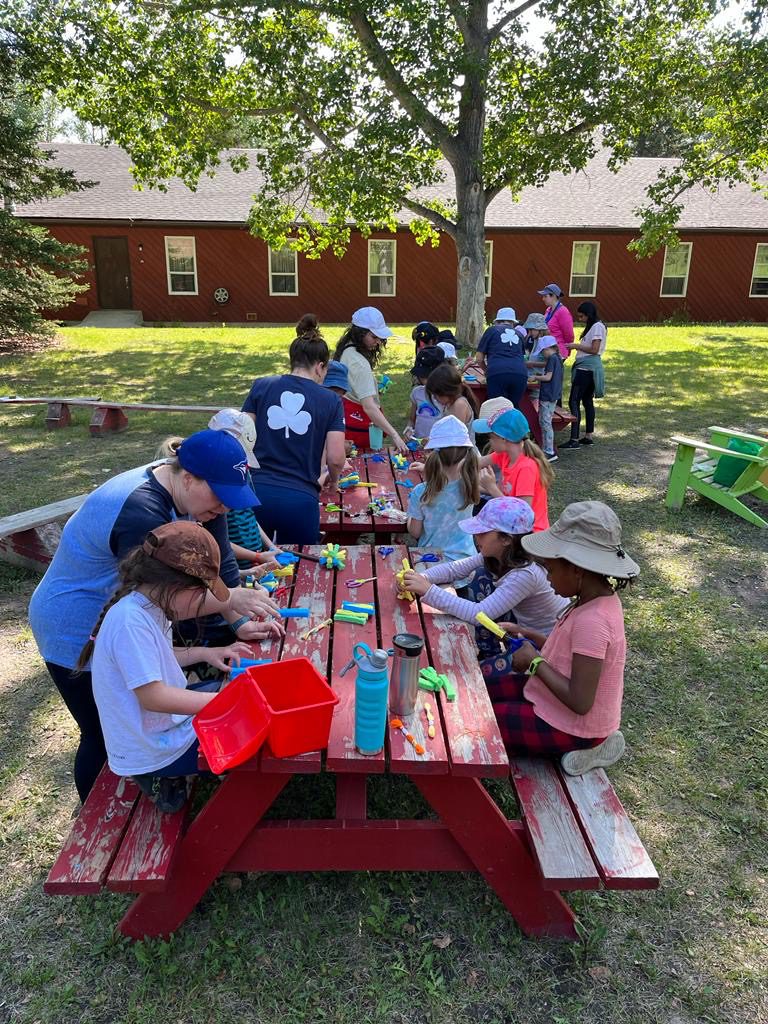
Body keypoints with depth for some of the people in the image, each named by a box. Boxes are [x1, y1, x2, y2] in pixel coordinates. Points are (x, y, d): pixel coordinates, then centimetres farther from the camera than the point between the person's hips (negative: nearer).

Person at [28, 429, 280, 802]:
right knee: (103, 737, 6)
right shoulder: (141, 513, -36)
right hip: (76, 634, -8)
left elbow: (218, 562, -7)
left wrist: (238, 623, -15)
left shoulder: (192, 492, -10)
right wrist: (230, 599, -32)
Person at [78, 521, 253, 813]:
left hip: (163, 721, 8)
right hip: (152, 750, -8)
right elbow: (153, 696, -28)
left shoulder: (150, 606, -1)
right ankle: (163, 777, 8)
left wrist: (206, 653, 4)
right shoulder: (130, 620, -28)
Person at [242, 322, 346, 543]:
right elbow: (336, 458, -2)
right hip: (300, 498, -2)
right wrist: (333, 479, 20)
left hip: (256, 491, 2)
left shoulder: (261, 386, 7)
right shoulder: (331, 400, 3)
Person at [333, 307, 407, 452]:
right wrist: (394, 436, -37)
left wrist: (375, 387, 7)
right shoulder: (359, 363, -26)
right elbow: (368, 407, -34)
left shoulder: (347, 349, 2)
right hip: (359, 417, -9)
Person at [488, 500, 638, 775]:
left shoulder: (591, 621, -33)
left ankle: (582, 747, 0)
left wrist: (535, 661, -21)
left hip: (573, 726, -9)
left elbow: (579, 703, -31)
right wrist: (525, 633, 3)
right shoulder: (600, 599, -4)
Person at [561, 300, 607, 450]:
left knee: (574, 401, -13)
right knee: (587, 401, 14)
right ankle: (589, 436, 20)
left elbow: (594, 349, -17)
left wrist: (577, 346, -10)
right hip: (588, 369, 11)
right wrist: (577, 346, 7)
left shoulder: (597, 327, -11)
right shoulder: (592, 327, 19)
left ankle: (574, 440, -17)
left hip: (586, 369, -11)